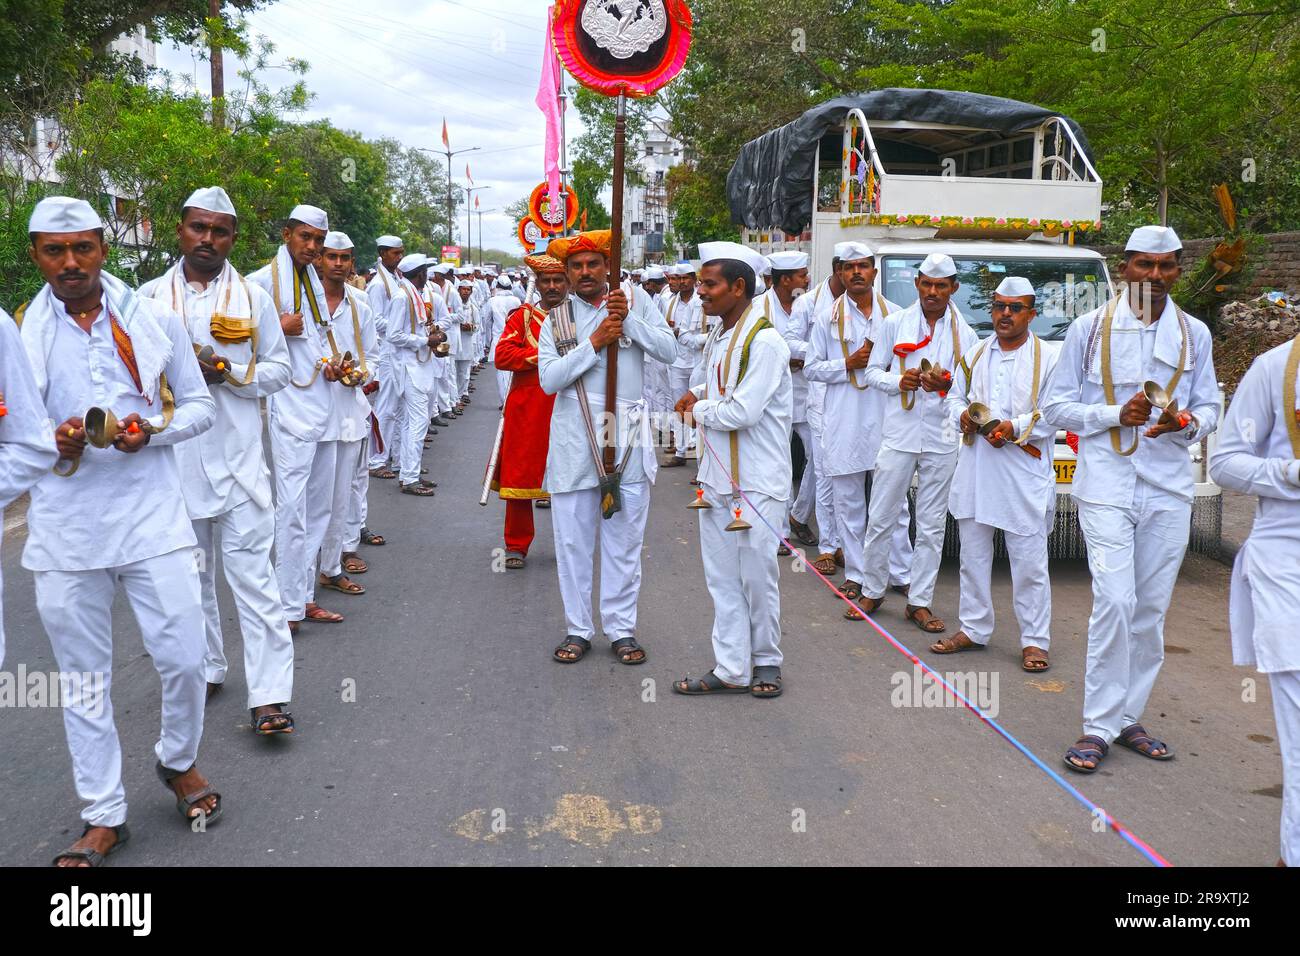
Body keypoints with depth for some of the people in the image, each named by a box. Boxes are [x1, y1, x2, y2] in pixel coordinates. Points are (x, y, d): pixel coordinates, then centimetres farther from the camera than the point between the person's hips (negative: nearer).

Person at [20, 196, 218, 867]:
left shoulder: (155, 319, 3)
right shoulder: (19, 334, 3)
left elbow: (200, 407, 8)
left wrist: (152, 430, -11)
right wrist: (53, 441, -13)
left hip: (151, 516, 0)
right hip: (64, 529, 1)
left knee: (182, 659, 1)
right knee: (84, 680, 9)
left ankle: (178, 761, 31)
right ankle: (103, 817, 24)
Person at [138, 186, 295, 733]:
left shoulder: (253, 298, 4)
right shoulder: (150, 296, 6)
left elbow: (279, 370, 5)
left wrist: (229, 372, -12)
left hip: (237, 457, -2)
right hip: (173, 457, 2)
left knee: (253, 572, -4)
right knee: (190, 574, 14)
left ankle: (269, 695, -3)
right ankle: (205, 668, 31)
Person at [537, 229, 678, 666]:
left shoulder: (635, 306, 6)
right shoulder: (556, 321, 6)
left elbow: (668, 350, -6)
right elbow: (549, 379, -8)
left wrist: (629, 320, -17)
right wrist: (595, 342, -14)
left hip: (627, 439, 0)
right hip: (574, 443, 1)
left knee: (624, 541, 8)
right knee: (573, 541, 7)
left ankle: (621, 629, 19)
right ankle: (578, 630, 20)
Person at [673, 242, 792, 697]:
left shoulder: (765, 341, -16)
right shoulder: (716, 338, 12)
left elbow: (744, 410, -23)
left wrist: (700, 410, -5)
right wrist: (696, 396, 8)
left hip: (757, 482, -8)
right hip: (715, 476, 8)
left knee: (757, 576, 4)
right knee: (722, 578, 11)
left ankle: (766, 662, 23)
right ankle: (731, 669, 19)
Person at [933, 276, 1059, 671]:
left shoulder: (1048, 358, -2)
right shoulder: (975, 354, 14)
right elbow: (954, 396, 19)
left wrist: (1016, 428, -19)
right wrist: (962, 415, -3)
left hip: (1025, 476, -5)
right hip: (975, 471, 5)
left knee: (1029, 562, 0)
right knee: (973, 555, 13)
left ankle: (1034, 641, 9)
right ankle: (973, 629, 25)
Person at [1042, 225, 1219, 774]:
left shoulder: (1194, 334, 10)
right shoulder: (1090, 329, 1)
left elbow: (1209, 408, 13)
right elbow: (1056, 405, 1)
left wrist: (1186, 423, -11)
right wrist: (1117, 414, -14)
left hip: (1169, 489, 4)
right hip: (1106, 486, -3)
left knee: (1151, 609, 7)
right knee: (1115, 602, -12)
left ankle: (1127, 717, 21)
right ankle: (1099, 727, -2)